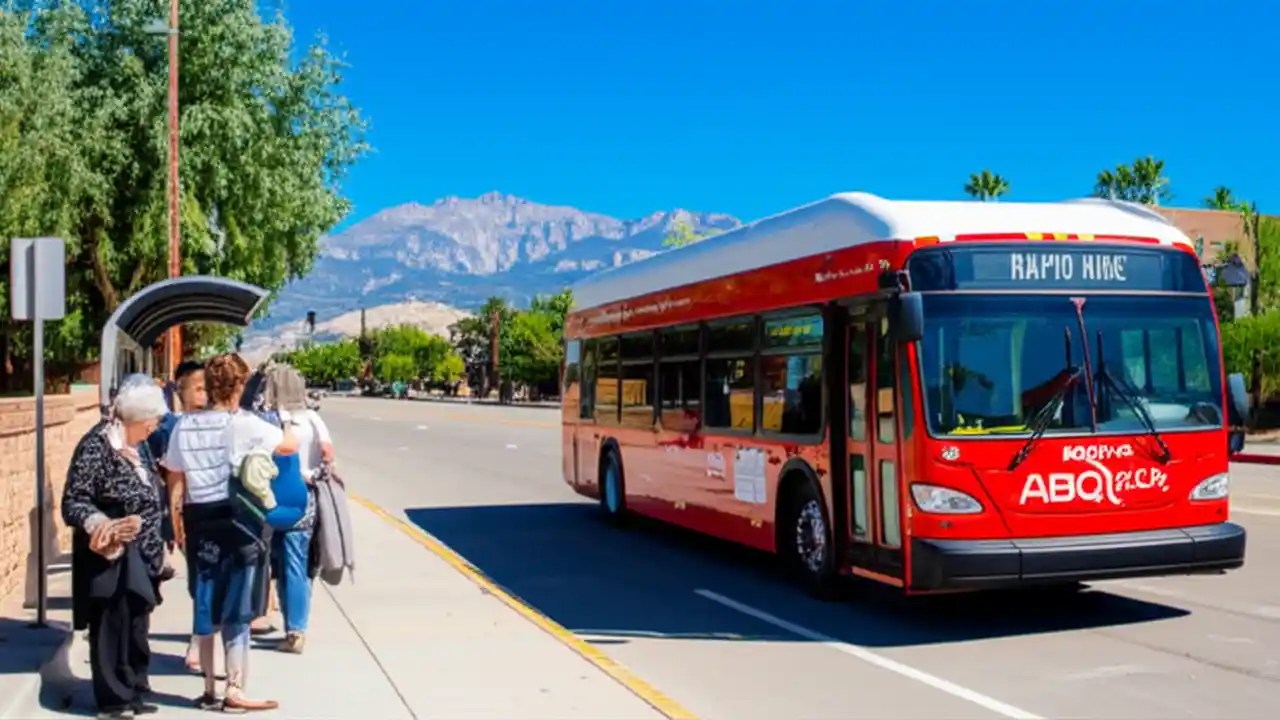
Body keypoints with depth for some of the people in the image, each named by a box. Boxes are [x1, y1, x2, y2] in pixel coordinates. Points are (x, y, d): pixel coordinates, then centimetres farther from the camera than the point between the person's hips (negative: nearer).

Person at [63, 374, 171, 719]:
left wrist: (153, 549, 18)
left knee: (136, 626, 15)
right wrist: (102, 524, -34)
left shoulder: (135, 445, 10)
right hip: (111, 556, -8)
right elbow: (74, 502, -18)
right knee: (112, 626, 1)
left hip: (139, 556, 8)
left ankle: (133, 690, 25)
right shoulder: (96, 446, -17)